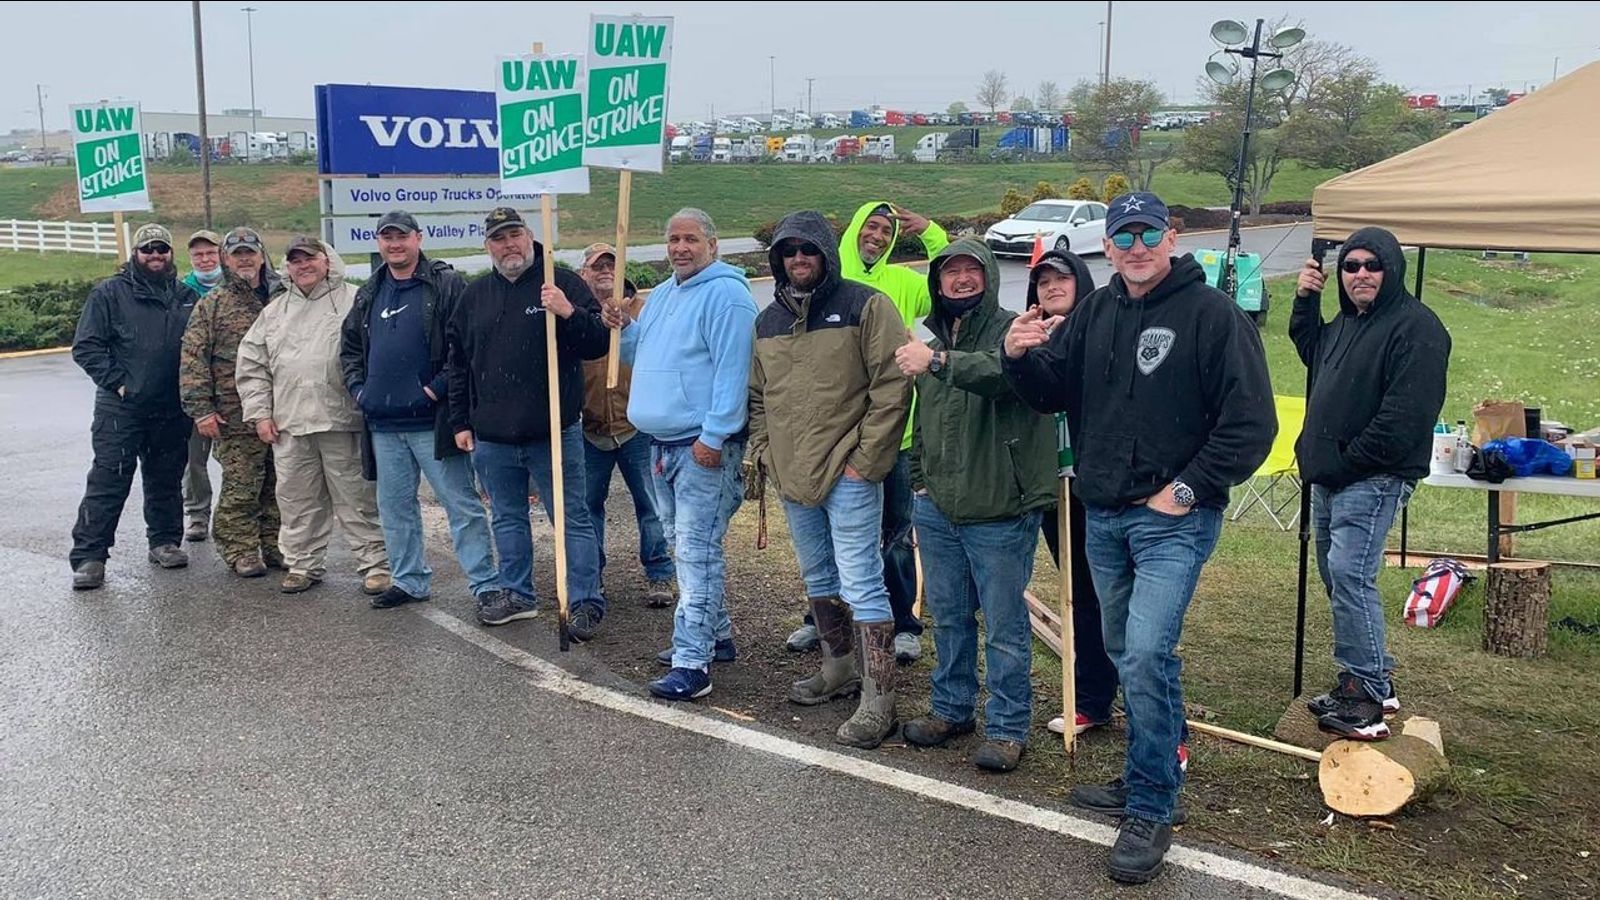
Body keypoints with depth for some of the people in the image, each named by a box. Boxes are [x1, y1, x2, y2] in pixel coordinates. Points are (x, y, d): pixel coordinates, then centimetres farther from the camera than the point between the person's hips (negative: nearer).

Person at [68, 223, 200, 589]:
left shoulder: (185, 295, 10)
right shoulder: (110, 293, -2)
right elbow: (85, 346, -5)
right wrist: (117, 381, -12)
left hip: (172, 411, 4)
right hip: (120, 408, -4)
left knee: (166, 480, 13)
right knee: (108, 481, -5)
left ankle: (165, 541, 27)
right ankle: (89, 556, -1)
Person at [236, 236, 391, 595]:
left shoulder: (354, 302, 2)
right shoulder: (274, 311, 16)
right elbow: (252, 365, 17)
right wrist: (260, 413, 9)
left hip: (342, 418, -4)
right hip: (288, 424, 4)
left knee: (356, 498, -1)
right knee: (297, 501, 10)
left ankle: (376, 562, 6)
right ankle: (303, 563, 22)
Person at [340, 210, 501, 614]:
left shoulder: (446, 285, -5)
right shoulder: (369, 294, 15)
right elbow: (350, 346, 25)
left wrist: (438, 388, -15)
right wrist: (358, 387, 10)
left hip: (433, 421, -7)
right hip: (383, 424, 7)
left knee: (462, 504, -5)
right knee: (394, 507, 14)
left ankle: (486, 585, -1)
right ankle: (409, 580, 27)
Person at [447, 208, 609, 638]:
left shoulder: (563, 284, -3)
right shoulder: (475, 296, 11)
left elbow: (599, 344, -8)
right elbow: (458, 364, 17)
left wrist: (569, 314, -26)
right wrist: (460, 422, 13)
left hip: (554, 434, -5)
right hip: (492, 437, 5)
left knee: (572, 519, 0)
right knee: (507, 518, 16)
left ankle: (586, 602, 6)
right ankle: (516, 594, 30)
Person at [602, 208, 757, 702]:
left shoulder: (725, 295, -13)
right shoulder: (660, 296, 17)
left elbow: (732, 372, -19)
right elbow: (641, 357, 28)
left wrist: (713, 436, -23)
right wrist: (623, 328, 8)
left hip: (705, 447, -10)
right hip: (663, 444, 10)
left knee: (696, 551, -10)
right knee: (686, 547, 17)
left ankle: (692, 663, -9)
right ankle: (716, 634, 31)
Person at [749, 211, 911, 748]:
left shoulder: (864, 307, -7)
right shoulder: (768, 322, 13)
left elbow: (893, 384, -12)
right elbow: (758, 396, 22)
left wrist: (866, 457, -15)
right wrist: (762, 451, 9)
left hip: (847, 474, -7)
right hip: (792, 476, 7)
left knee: (861, 584, -8)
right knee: (818, 578, 18)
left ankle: (878, 700, -2)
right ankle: (839, 669, 35)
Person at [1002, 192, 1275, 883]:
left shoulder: (1211, 314, -9)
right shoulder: (1095, 313, 9)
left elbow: (1251, 423, -12)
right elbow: (1052, 393, 10)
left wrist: (1186, 490, -15)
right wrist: (1020, 357, -11)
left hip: (1173, 518, -7)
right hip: (1102, 516, 7)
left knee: (1146, 656, -16)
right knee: (1127, 654, 17)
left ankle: (1152, 810, -3)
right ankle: (1149, 776, 33)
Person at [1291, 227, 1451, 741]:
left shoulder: (1416, 328, -14)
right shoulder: (1346, 321, 16)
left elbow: (1405, 416, -22)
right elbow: (1312, 351, 39)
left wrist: (1349, 460, -18)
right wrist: (1305, 300, 23)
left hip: (1373, 480, -10)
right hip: (1330, 476, 10)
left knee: (1349, 575, -17)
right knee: (1339, 577, 13)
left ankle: (1368, 693, -11)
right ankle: (1372, 682, 24)